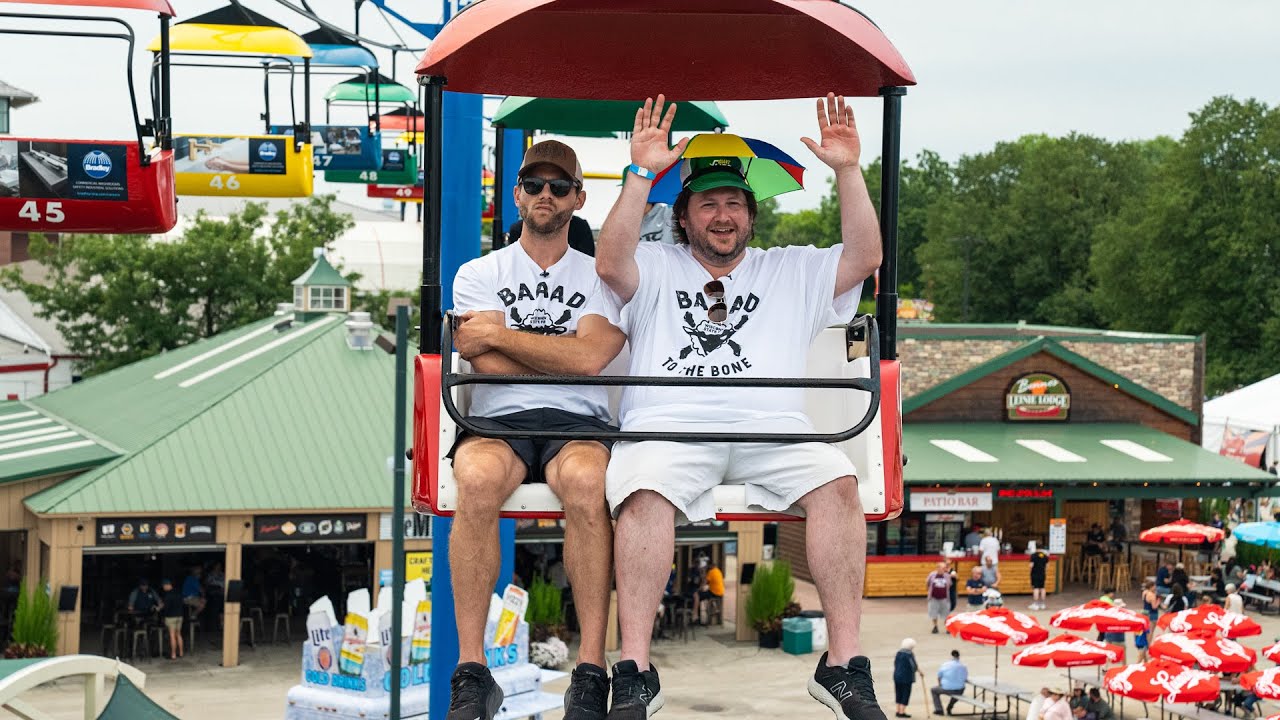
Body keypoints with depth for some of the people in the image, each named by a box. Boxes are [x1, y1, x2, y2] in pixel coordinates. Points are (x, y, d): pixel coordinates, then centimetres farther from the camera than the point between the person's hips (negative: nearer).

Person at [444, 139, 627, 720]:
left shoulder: (601, 279, 15)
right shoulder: (479, 274, 17)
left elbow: (589, 357, -5)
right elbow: (490, 365, 0)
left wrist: (501, 333, 1)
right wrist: (565, 354, 2)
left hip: (579, 423, 0)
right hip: (498, 419, 1)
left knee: (585, 482, -38)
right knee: (478, 481, -37)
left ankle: (591, 672, -33)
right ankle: (471, 673, -31)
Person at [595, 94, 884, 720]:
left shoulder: (792, 271, 28)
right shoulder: (656, 268, 24)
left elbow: (865, 257, 14)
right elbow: (610, 263, 2)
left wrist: (847, 171, 5)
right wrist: (643, 173, -5)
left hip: (772, 430, 2)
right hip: (669, 426, -1)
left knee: (837, 480, -30)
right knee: (643, 490, -36)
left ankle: (844, 664, -28)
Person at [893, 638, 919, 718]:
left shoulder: (899, 652, 7)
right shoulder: (909, 654, -15)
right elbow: (913, 666, -15)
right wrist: (918, 669, 7)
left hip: (897, 676, 7)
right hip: (906, 677, -7)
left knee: (898, 693, 15)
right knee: (905, 694, 1)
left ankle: (898, 711, 21)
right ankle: (902, 712, 1)